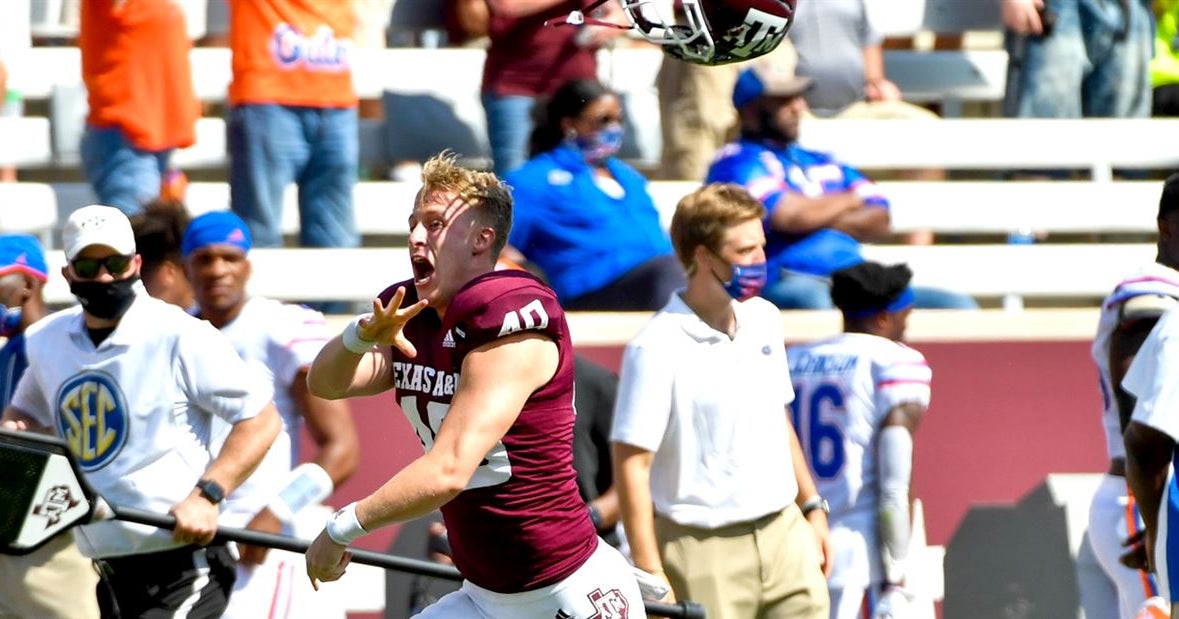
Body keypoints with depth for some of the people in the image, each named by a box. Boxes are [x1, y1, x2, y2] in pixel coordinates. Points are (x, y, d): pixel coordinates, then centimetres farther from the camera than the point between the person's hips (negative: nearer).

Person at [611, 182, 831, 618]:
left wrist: (812, 506, 21)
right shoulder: (658, 348, -15)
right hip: (705, 552, -7)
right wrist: (650, 574, -19)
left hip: (784, 534, 7)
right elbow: (631, 464, -16)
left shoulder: (764, 320, 8)